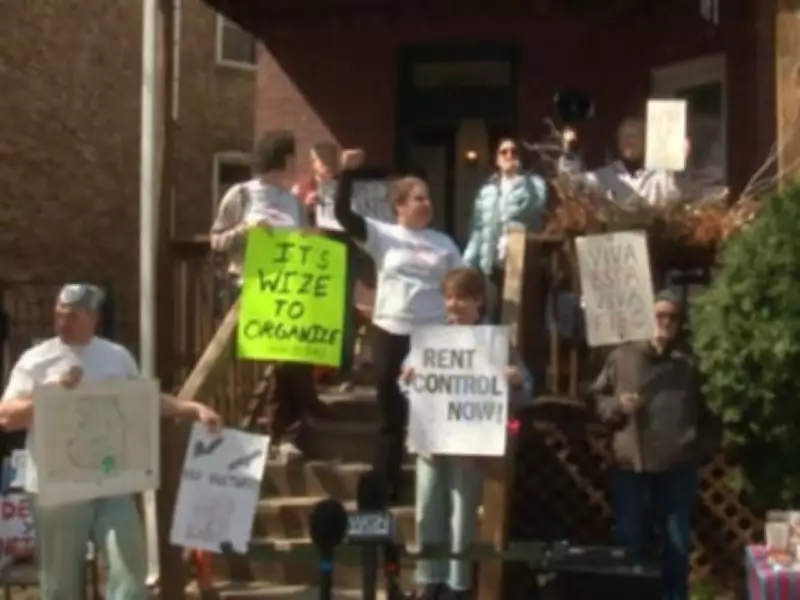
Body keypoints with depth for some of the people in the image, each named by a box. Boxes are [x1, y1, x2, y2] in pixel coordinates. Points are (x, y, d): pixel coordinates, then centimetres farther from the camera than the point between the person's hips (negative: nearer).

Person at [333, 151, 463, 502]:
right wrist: (349, 172, -18)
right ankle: (387, 487, 16)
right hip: (390, 333, -1)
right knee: (391, 414, 6)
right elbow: (343, 213, -9)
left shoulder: (444, 243, 8)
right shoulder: (383, 235, 2)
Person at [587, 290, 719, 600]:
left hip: (677, 467, 0)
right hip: (631, 465, 0)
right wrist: (617, 406, -9)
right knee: (630, 544, 7)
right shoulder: (622, 356, 2)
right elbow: (597, 397, 8)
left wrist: (703, 445, -1)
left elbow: (707, 408, 10)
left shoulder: (690, 360, 1)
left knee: (677, 544, 11)